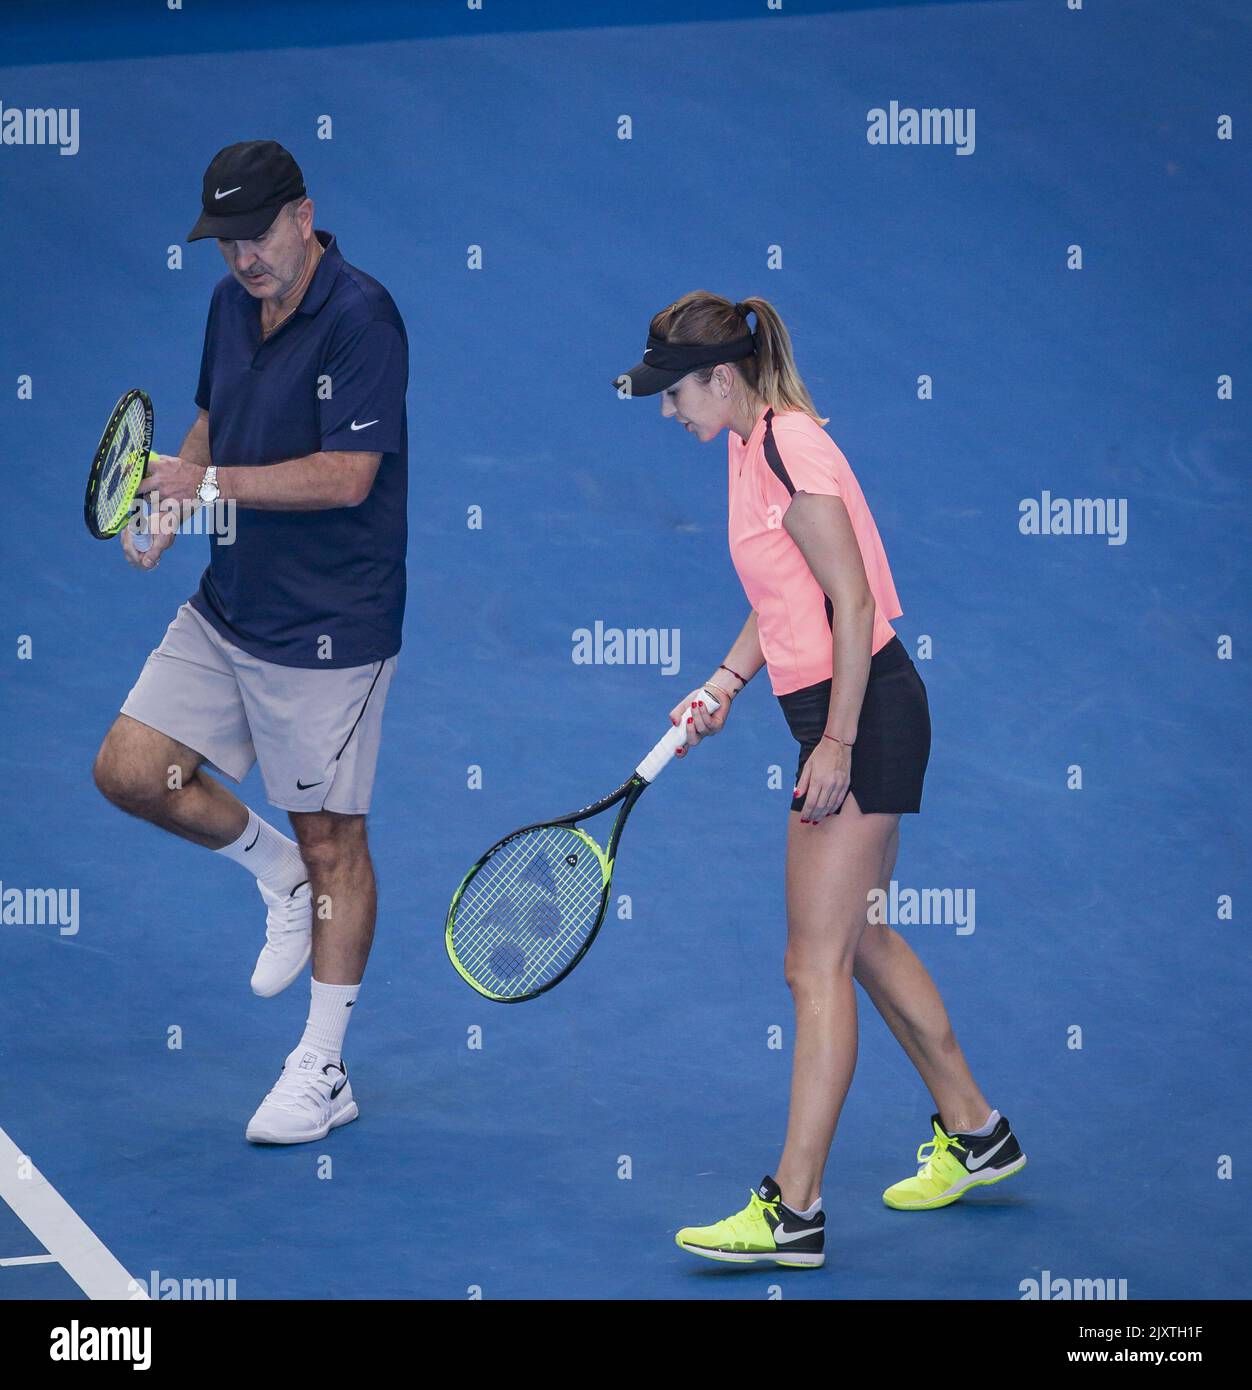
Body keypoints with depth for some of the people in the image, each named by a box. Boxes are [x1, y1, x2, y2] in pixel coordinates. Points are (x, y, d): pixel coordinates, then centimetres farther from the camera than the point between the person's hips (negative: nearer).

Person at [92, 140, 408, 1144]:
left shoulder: (361, 318, -18)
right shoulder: (232, 305, 6)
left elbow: (347, 475, -24)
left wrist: (215, 484, -24)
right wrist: (169, 504, 1)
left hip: (328, 628, -8)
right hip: (226, 610, 8)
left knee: (331, 840, 3)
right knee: (130, 770, 2)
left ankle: (323, 1074, 13)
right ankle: (277, 872, 25)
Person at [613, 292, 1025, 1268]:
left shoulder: (790, 452, -18)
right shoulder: (753, 447, 11)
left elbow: (854, 604, -20)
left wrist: (837, 744, -21)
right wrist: (723, 686, 10)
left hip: (864, 714, -10)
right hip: (842, 717, 10)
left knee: (816, 965, -9)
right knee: (862, 942, 20)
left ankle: (794, 1213, -7)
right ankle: (973, 1134, 34)